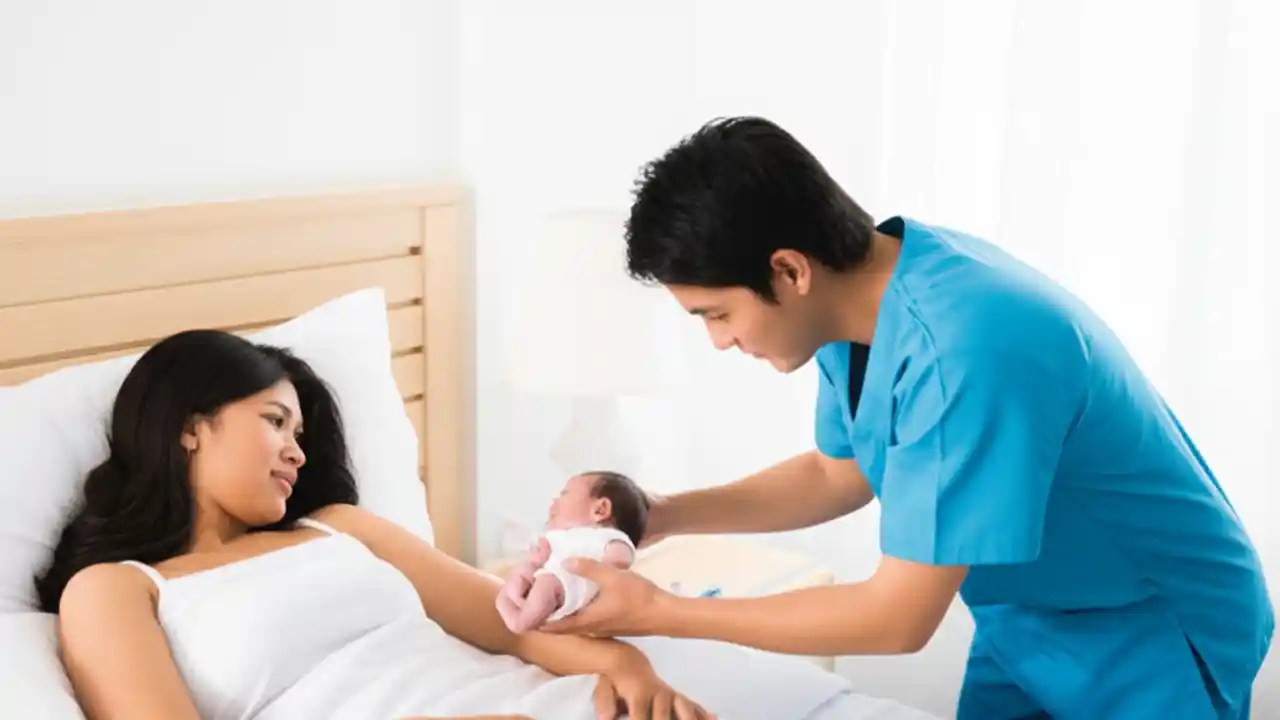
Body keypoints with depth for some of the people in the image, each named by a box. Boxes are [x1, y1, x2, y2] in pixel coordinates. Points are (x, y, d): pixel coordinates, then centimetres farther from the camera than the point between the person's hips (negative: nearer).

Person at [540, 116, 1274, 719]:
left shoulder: (964, 346, -36)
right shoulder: (859, 290, -9)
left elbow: (899, 618, -31)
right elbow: (838, 473, 8)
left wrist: (661, 613, -23)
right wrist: (661, 516, -3)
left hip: (1154, 639, -7)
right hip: (1026, 624, 7)